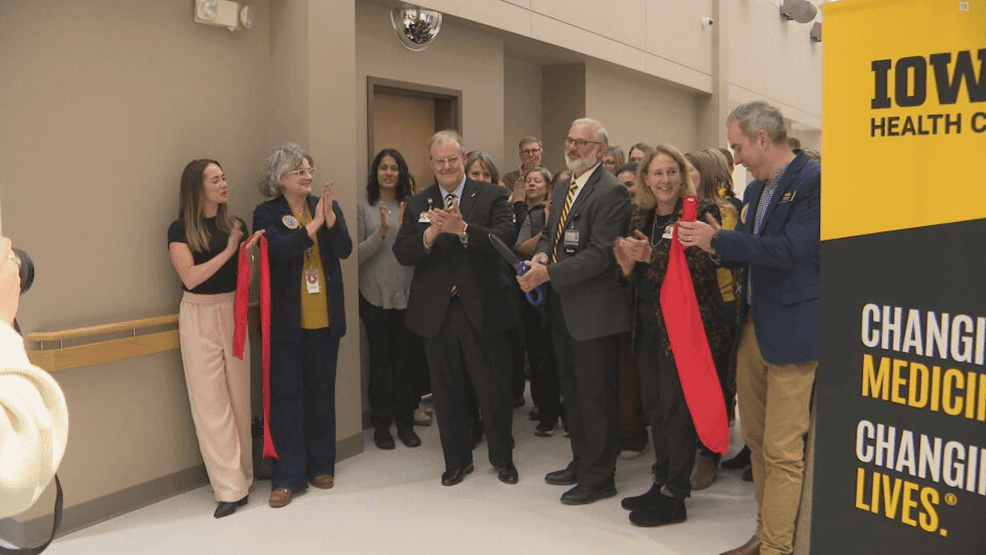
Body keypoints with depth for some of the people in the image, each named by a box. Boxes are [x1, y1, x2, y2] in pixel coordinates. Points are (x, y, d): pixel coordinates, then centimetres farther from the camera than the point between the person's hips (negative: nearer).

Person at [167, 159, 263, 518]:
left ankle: (241, 476, 21)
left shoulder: (236, 225, 7)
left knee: (239, 399, 8)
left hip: (234, 313, 4)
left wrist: (249, 252, -12)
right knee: (211, 404, -3)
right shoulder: (181, 229, -4)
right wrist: (228, 251, -16)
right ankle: (230, 489, 1)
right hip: (199, 317, -4)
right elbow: (190, 277, -15)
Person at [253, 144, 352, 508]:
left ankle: (321, 466, 26)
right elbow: (279, 250, -20)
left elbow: (345, 250, -8)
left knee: (321, 392, 12)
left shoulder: (328, 206, 4)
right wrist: (313, 224, -22)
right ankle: (288, 477, 11)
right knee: (286, 395, 2)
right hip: (286, 320, -3)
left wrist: (330, 218, -23)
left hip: (325, 318, 3)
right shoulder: (267, 214, -3)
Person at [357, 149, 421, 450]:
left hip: (406, 294, 2)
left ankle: (405, 422, 20)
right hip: (375, 295, -2)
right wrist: (382, 231, -18)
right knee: (380, 360, 6)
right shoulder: (363, 207, -1)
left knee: (405, 360, 7)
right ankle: (381, 424, 19)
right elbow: (358, 254, -5)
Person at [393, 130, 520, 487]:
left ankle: (502, 457, 29)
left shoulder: (491, 196, 0)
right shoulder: (417, 204, 7)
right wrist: (430, 233, -22)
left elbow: (504, 238, -16)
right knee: (446, 392, 13)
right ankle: (457, 460, 31)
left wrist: (462, 228, -29)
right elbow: (401, 254, -3)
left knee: (494, 389, 8)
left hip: (482, 309, -2)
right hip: (436, 312, 3)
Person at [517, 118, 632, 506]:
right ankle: (581, 462, 36)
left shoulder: (611, 192, -15)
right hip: (563, 309, 9)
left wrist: (549, 274, -24)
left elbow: (600, 255, -22)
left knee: (596, 396, 2)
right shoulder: (562, 191, 15)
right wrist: (541, 254, -4)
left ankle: (599, 477, 16)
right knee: (573, 391, 20)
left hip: (594, 311, -9)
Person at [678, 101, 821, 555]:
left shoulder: (812, 181, -12)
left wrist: (719, 239, -16)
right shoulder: (755, 190, 14)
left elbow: (789, 250, -22)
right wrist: (716, 245, -1)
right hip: (752, 326, 9)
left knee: (782, 450, -2)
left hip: (791, 330, -8)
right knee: (755, 439, 15)